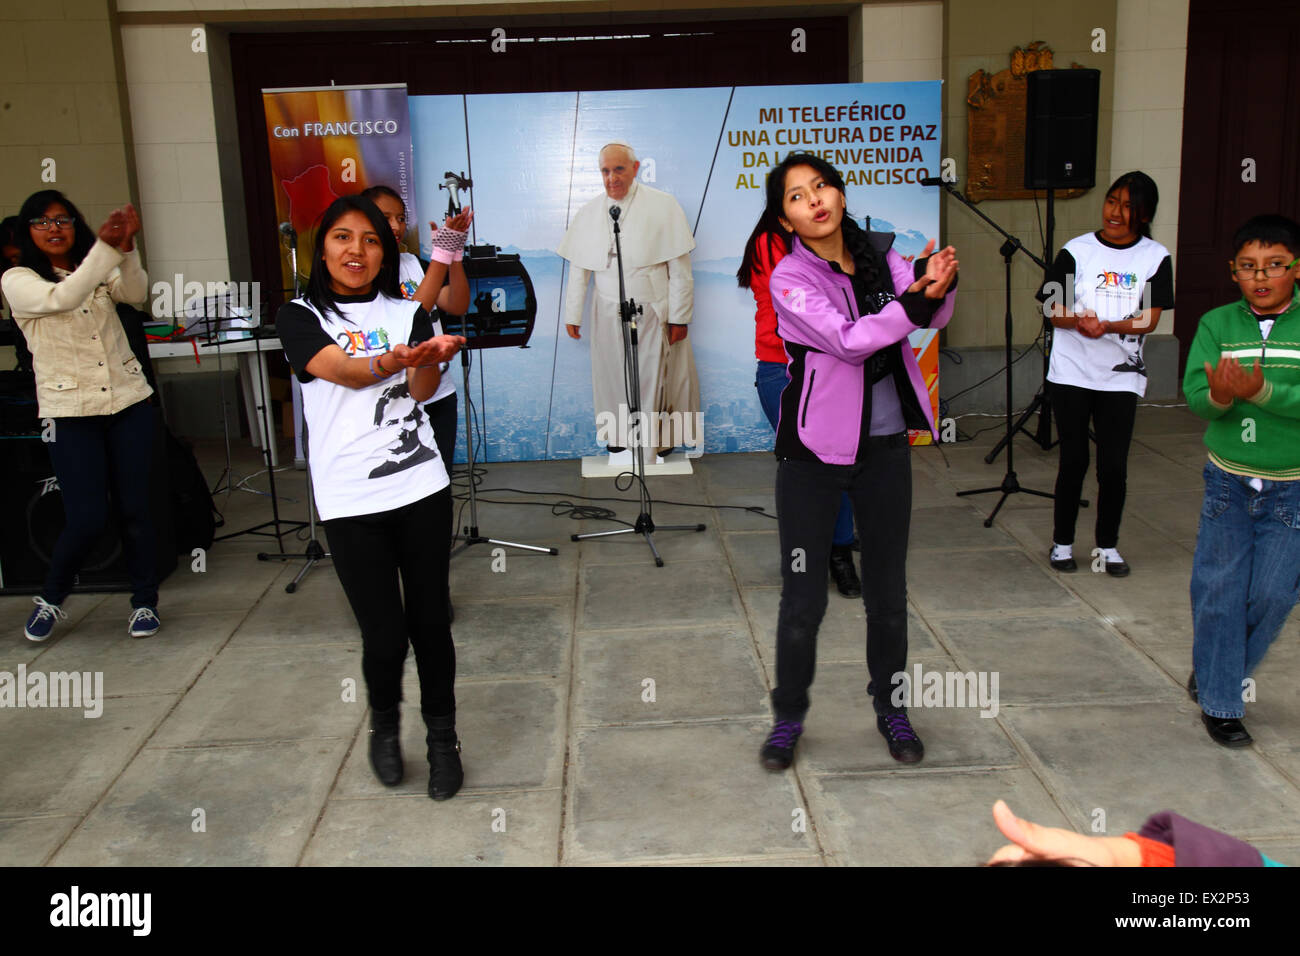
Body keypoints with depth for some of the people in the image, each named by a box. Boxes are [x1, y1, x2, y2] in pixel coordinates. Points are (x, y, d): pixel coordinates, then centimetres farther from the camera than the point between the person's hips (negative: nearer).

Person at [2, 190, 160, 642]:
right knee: (86, 519, -6)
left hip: (129, 402, 3)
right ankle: (51, 598, 21)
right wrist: (106, 246, -30)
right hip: (70, 413, -3)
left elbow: (137, 294, -11)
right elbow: (62, 298, -21)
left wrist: (126, 247, -28)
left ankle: (145, 602, 20)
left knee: (135, 508, 3)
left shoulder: (99, 269, 10)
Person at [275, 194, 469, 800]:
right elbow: (344, 371, -14)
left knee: (429, 621, 4)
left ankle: (443, 738, 24)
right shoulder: (301, 317, 5)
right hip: (351, 502, -2)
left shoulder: (407, 313, 12)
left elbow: (421, 391, -2)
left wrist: (429, 357, -23)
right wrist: (396, 359, -33)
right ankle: (384, 725, 30)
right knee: (383, 634, -1)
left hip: (422, 488, 2)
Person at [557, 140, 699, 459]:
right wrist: (572, 315, 10)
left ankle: (658, 440, 14)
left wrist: (679, 316, -6)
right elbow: (578, 269, 12)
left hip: (652, 313, -3)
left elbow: (680, 269, -3)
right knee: (613, 377, 7)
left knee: (654, 379, 0)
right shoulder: (589, 213, 8)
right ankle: (620, 439, 19)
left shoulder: (663, 206, -3)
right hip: (608, 315, 3)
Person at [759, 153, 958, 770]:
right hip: (815, 449, -3)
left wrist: (936, 283, -33)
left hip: (885, 446, 4)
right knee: (803, 598, 2)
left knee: (887, 591, 14)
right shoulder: (790, 279, -10)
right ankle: (788, 717, 22)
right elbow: (845, 341, -22)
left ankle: (889, 707, 33)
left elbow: (930, 316, -11)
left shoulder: (880, 256, 2)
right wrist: (915, 300, -33)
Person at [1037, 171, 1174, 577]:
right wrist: (1079, 322, -23)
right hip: (1071, 372, -1)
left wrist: (1107, 326, -23)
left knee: (1114, 466, 2)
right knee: (1073, 461, 4)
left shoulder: (1155, 257, 2)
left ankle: (1108, 545, 20)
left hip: (1121, 376, 1)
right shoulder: (1077, 250, 0)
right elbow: (1054, 311, -2)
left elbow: (1150, 318, -5)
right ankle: (1062, 542, 20)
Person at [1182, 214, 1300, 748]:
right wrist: (1219, 395, -34)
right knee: (1218, 589, 4)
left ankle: (1222, 671, 32)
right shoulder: (1217, 324, -4)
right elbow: (1193, 395, -13)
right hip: (1228, 482, 1)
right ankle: (1220, 703, 18)